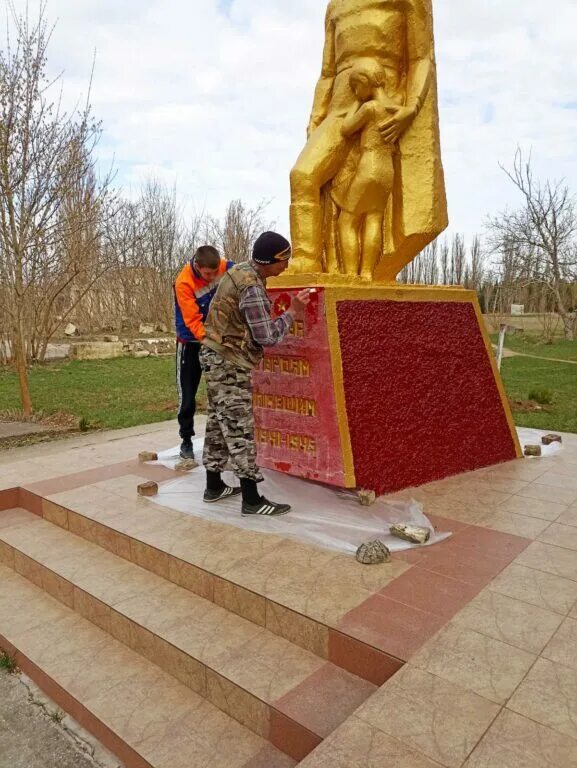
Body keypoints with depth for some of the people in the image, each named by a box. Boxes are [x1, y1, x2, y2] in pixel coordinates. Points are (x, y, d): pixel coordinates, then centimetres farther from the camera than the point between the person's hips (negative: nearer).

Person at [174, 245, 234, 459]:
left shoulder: (225, 268, -12)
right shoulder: (184, 283, -23)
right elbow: (193, 321, -25)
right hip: (192, 343, -3)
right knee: (187, 396, 4)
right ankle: (186, 440, 19)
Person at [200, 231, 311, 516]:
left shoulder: (240, 271, 8)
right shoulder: (251, 287, -22)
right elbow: (267, 337, -20)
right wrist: (292, 313, -9)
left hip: (217, 358, 10)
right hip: (229, 363, -10)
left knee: (219, 423, 15)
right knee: (240, 429, -6)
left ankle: (214, 487, 25)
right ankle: (252, 500, 0)